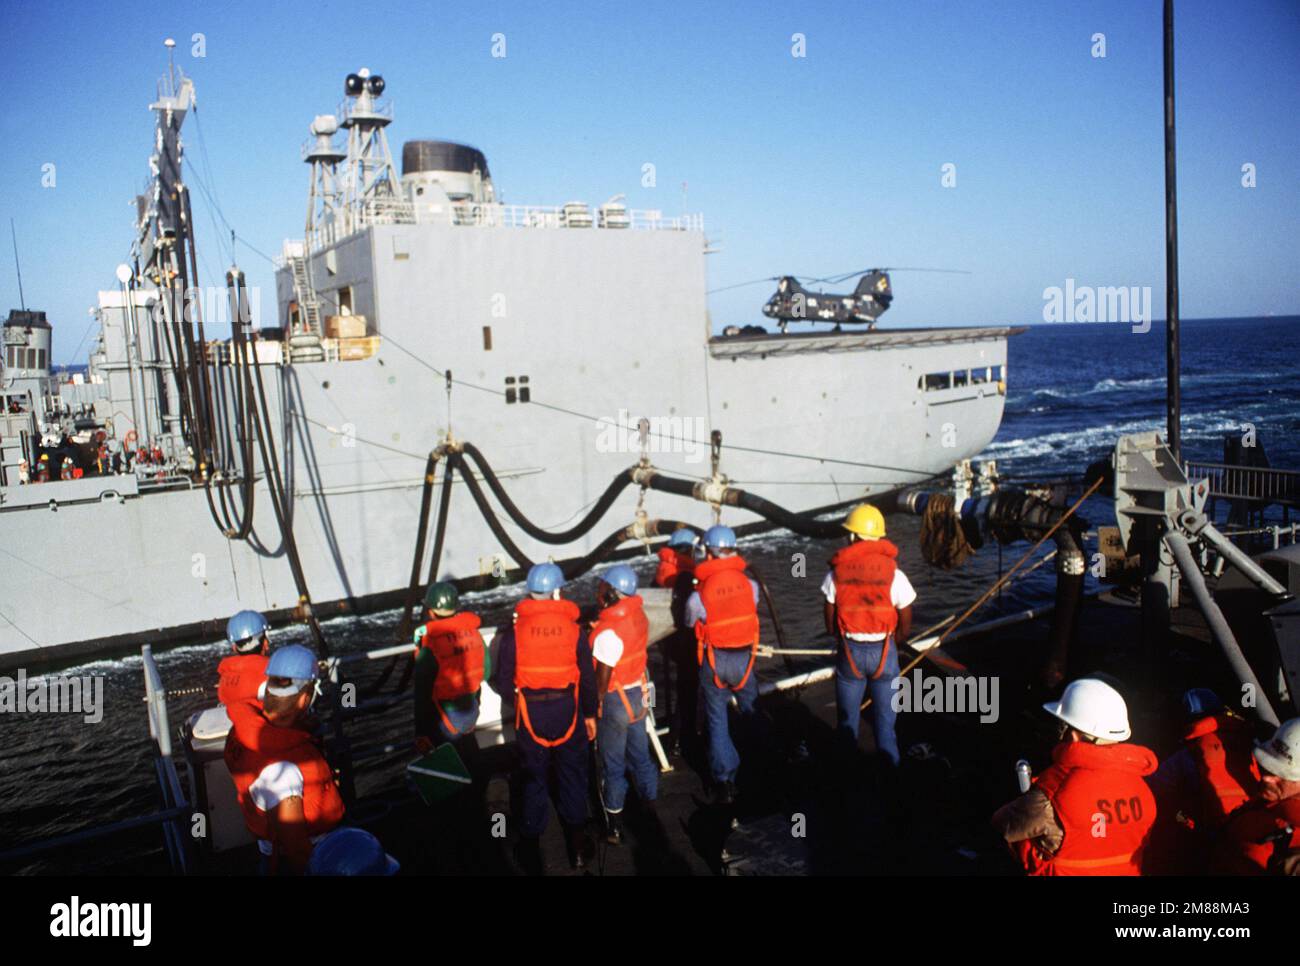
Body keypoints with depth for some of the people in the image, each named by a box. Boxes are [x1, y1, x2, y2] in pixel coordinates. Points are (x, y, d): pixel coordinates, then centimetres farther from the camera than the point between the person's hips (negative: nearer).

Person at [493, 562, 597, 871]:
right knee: (572, 776, 15)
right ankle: (578, 845, 24)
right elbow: (588, 677, -2)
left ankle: (531, 848, 22)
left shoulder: (513, 631, -9)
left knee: (534, 778, 13)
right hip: (567, 710, 0)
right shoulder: (574, 628, -7)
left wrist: (515, 701, 15)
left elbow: (504, 680, -5)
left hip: (530, 713, 0)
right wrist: (589, 714, 10)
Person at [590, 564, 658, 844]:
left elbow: (603, 676, -23)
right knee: (640, 755, 21)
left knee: (613, 765, 8)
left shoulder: (609, 632, -28)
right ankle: (650, 804, 35)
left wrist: (595, 707, -11)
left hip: (616, 699, -7)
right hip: (638, 693, 7)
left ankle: (615, 825, 19)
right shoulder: (638, 614, -4)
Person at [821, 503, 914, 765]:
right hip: (884, 654, 0)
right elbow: (905, 629, -4)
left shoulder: (836, 574, -7)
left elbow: (830, 626, -2)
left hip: (849, 652, 1)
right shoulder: (894, 574, -9)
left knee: (847, 722, 16)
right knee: (885, 721, 12)